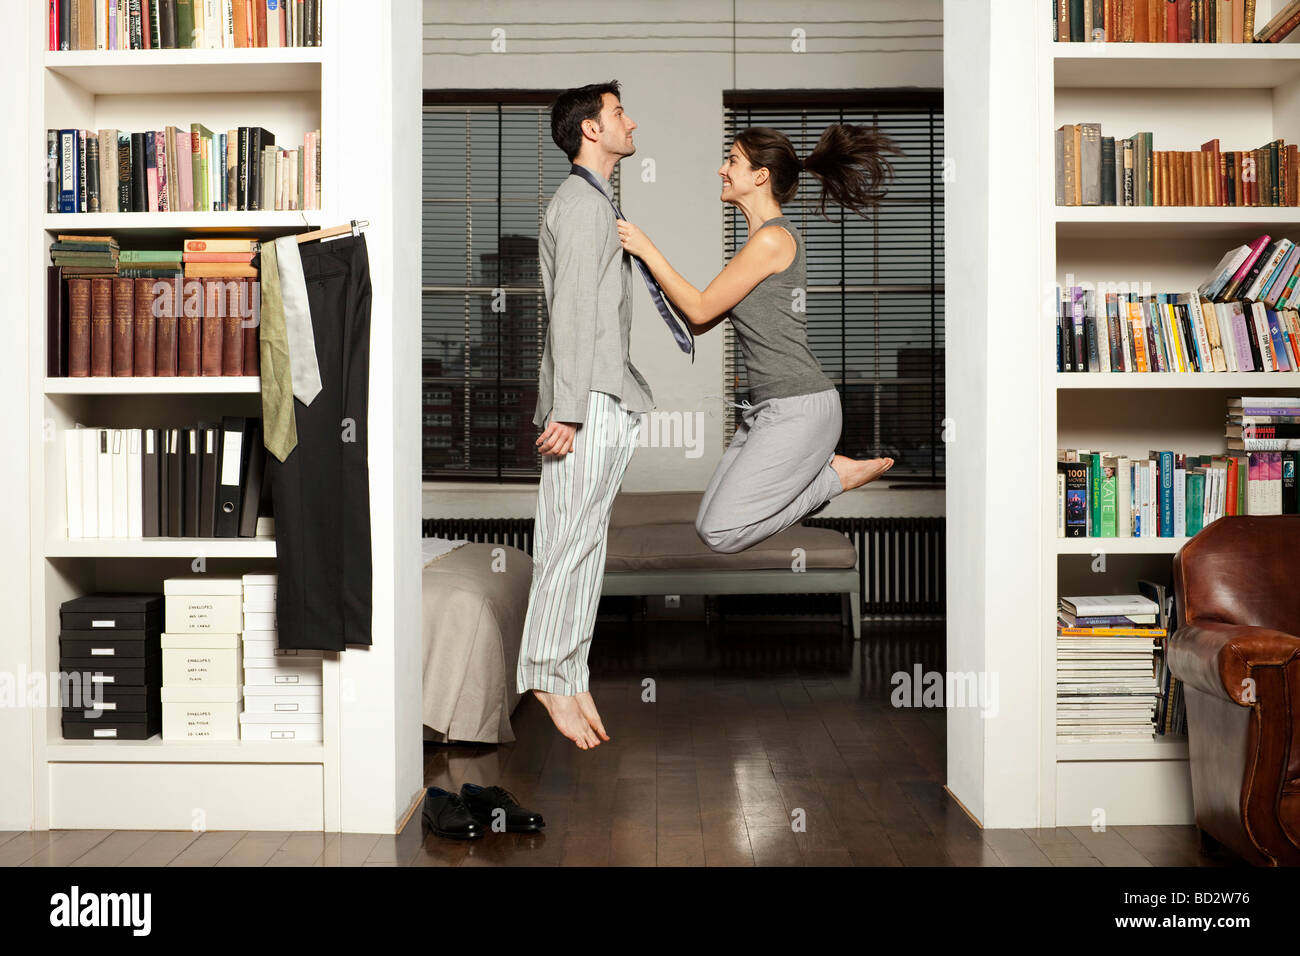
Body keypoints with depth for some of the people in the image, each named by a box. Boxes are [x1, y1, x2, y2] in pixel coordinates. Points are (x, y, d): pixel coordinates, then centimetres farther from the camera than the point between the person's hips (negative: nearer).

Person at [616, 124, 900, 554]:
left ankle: (836, 473, 2)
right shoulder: (761, 240, 16)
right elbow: (700, 321, 15)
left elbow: (700, 310, -11)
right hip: (766, 407, 9)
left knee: (719, 532, -10)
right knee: (710, 518, 7)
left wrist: (647, 250, -5)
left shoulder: (772, 239, -15)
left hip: (799, 409, -9)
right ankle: (820, 465, 13)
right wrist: (645, 256, 12)